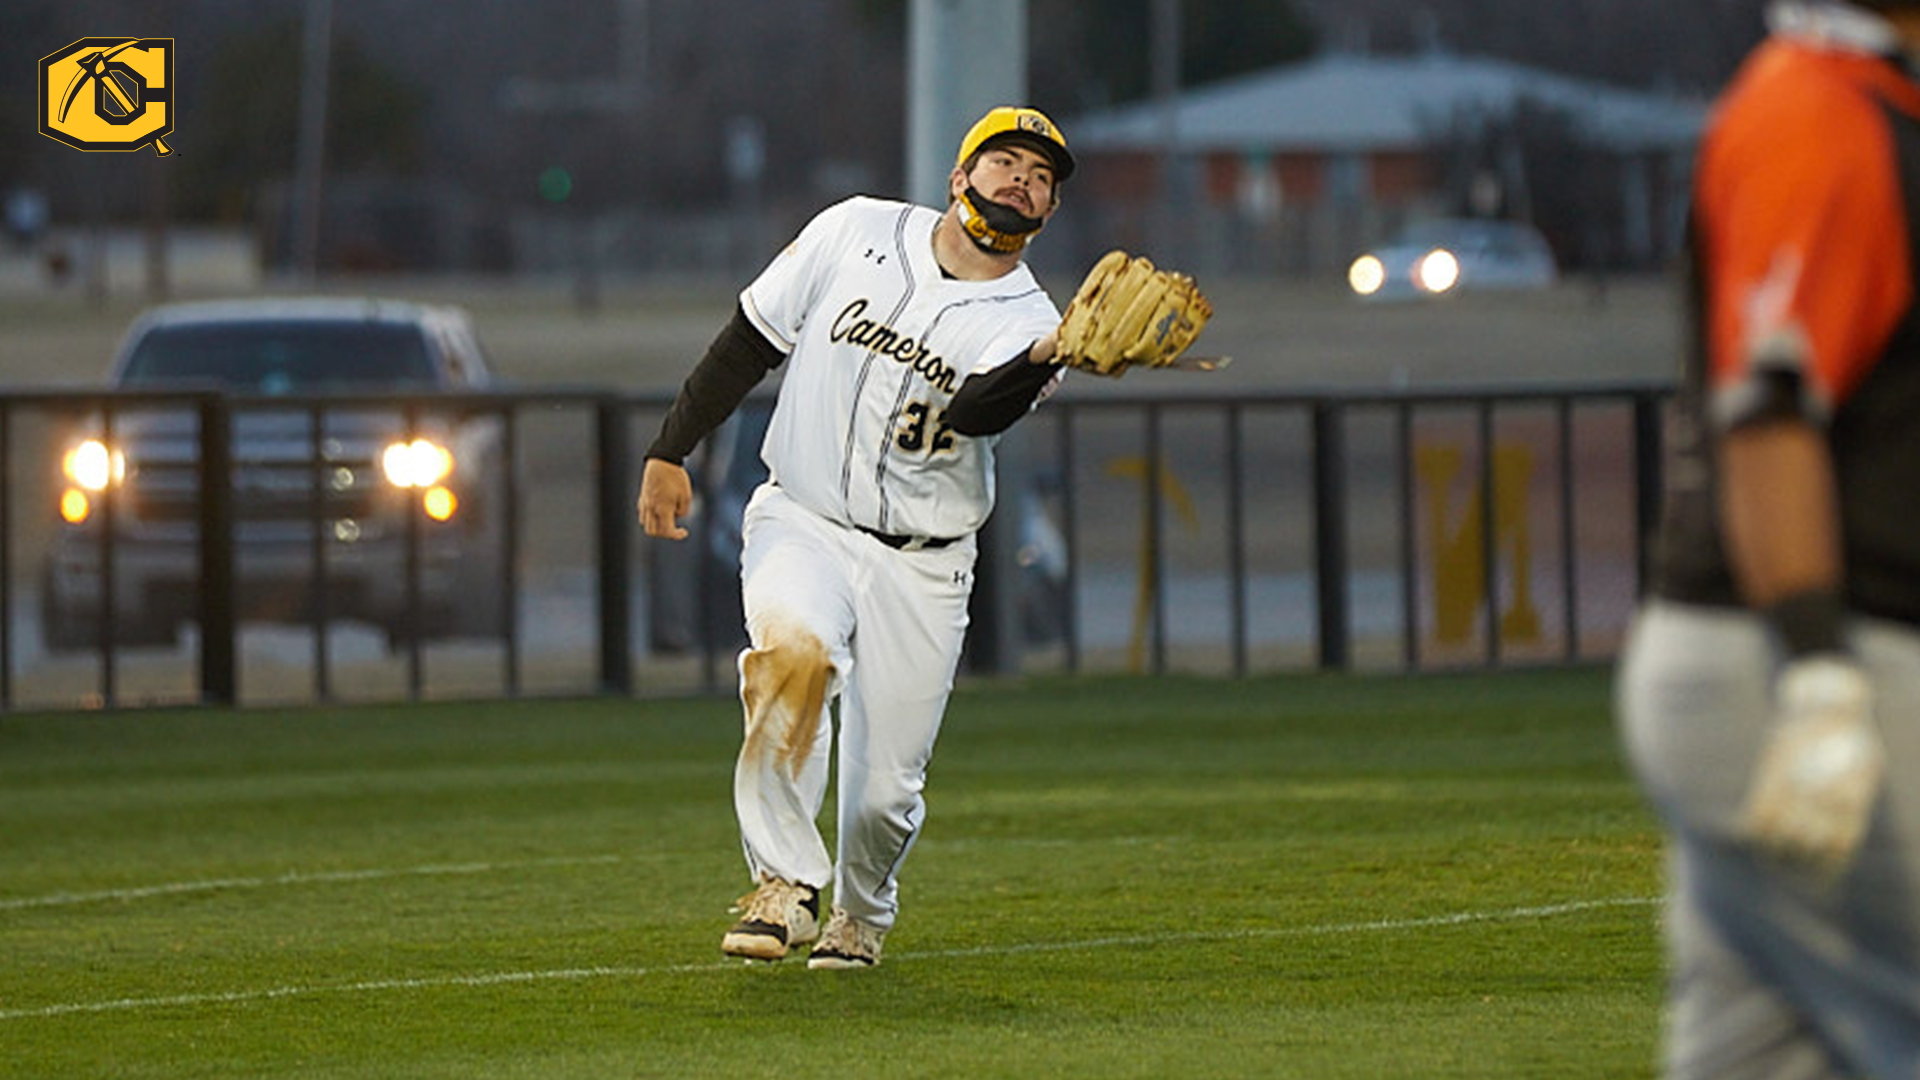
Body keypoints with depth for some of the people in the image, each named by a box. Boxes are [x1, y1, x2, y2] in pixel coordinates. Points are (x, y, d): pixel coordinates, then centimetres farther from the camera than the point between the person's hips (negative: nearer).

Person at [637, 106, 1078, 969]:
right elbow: (752, 341, 8)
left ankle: (861, 915, 31)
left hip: (920, 565, 0)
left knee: (885, 789, -2)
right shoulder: (857, 232, 0)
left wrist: (1045, 361, -46)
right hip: (802, 522, 0)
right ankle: (785, 882, -26)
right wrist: (671, 450, 4)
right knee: (791, 647, -33)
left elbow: (974, 413, -26)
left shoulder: (1025, 321, -5)